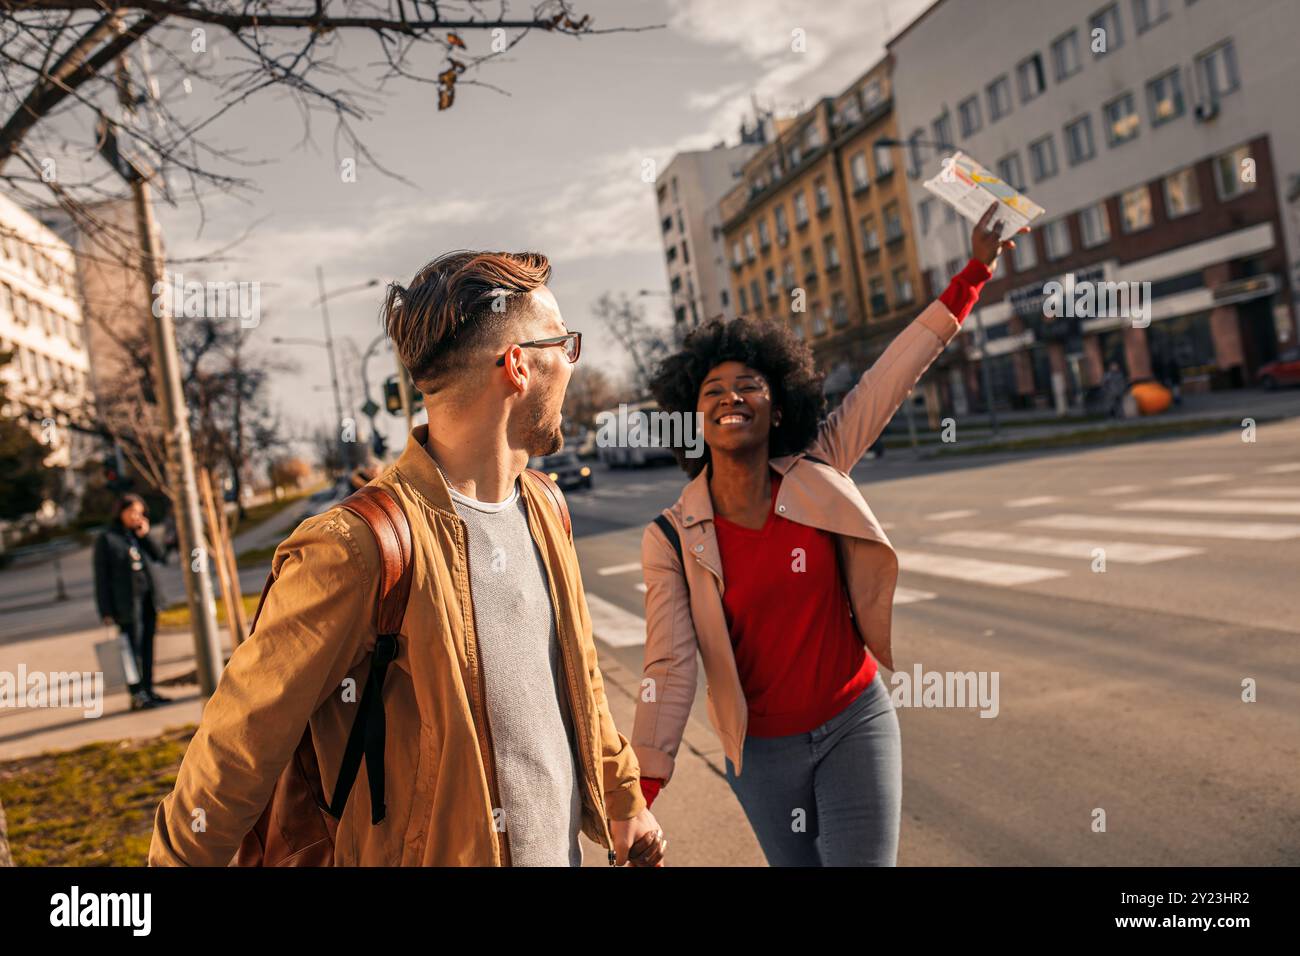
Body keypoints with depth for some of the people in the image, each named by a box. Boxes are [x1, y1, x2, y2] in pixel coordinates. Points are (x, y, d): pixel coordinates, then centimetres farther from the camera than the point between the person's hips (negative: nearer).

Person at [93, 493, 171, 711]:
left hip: (148, 598, 6)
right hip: (126, 601, -6)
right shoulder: (106, 539, -4)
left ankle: (148, 690, 15)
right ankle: (137, 695, -3)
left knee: (147, 646, 8)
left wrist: (145, 535, -6)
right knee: (133, 648, -7)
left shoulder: (138, 535, 13)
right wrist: (106, 611, -9)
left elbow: (159, 556, 5)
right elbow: (101, 577, -6)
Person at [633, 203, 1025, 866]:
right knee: (795, 863, 17)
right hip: (761, 751, 0)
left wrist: (974, 271, -7)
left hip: (856, 725, 0)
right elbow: (670, 668, -16)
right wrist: (643, 790, -22)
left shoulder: (818, 473, -8)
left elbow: (892, 375, -8)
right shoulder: (671, 540, -12)